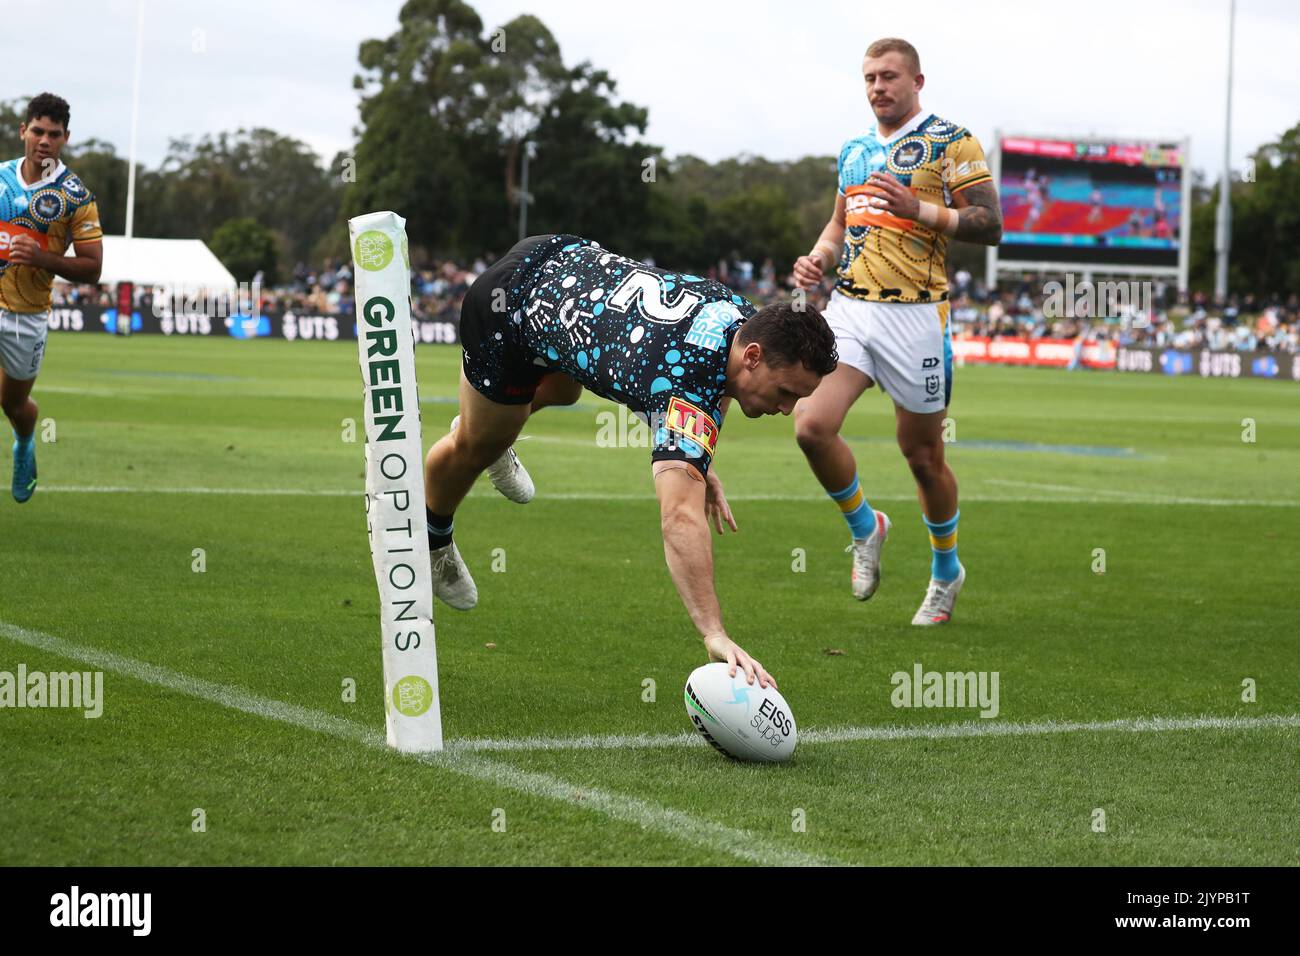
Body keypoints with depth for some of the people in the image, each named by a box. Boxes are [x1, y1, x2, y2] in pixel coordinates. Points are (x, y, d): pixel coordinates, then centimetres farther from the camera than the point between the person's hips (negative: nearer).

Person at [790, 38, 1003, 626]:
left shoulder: (951, 142, -4)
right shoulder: (854, 150, 17)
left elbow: (988, 224, -9)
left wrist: (918, 209, -22)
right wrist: (817, 259, 7)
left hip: (914, 315, -5)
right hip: (848, 309, 5)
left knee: (922, 453, 5)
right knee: (811, 425, -15)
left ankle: (946, 572, 28)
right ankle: (864, 529, 11)